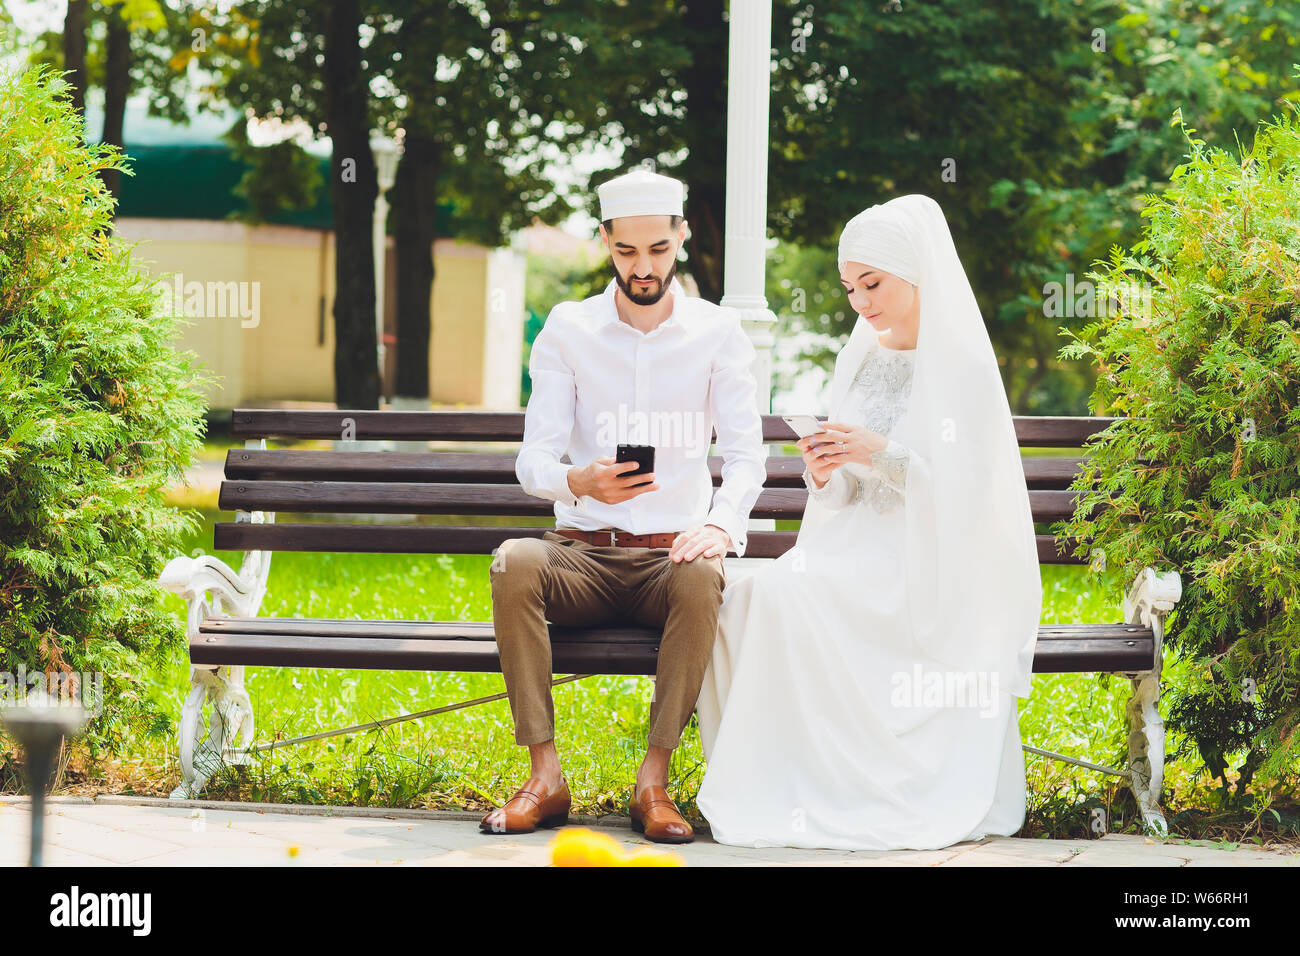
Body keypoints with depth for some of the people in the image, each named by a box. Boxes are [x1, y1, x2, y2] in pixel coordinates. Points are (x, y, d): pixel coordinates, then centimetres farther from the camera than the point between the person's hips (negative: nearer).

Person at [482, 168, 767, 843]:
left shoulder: (717, 333, 5)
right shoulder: (567, 329, 5)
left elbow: (745, 455, -3)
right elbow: (533, 459, -1)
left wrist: (721, 523, -26)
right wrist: (580, 482, -26)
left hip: (673, 554, -1)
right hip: (583, 555, 1)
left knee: (703, 580, -37)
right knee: (513, 562, -32)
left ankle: (654, 781, -30)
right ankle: (545, 775, -28)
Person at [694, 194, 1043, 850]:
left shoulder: (963, 364, -3)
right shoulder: (858, 359, 17)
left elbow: (969, 489, -11)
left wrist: (884, 453, -21)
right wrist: (822, 473, -6)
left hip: (929, 561, -6)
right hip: (857, 544, 6)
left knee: (791, 593, -31)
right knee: (744, 596, -23)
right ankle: (771, 782, -19)